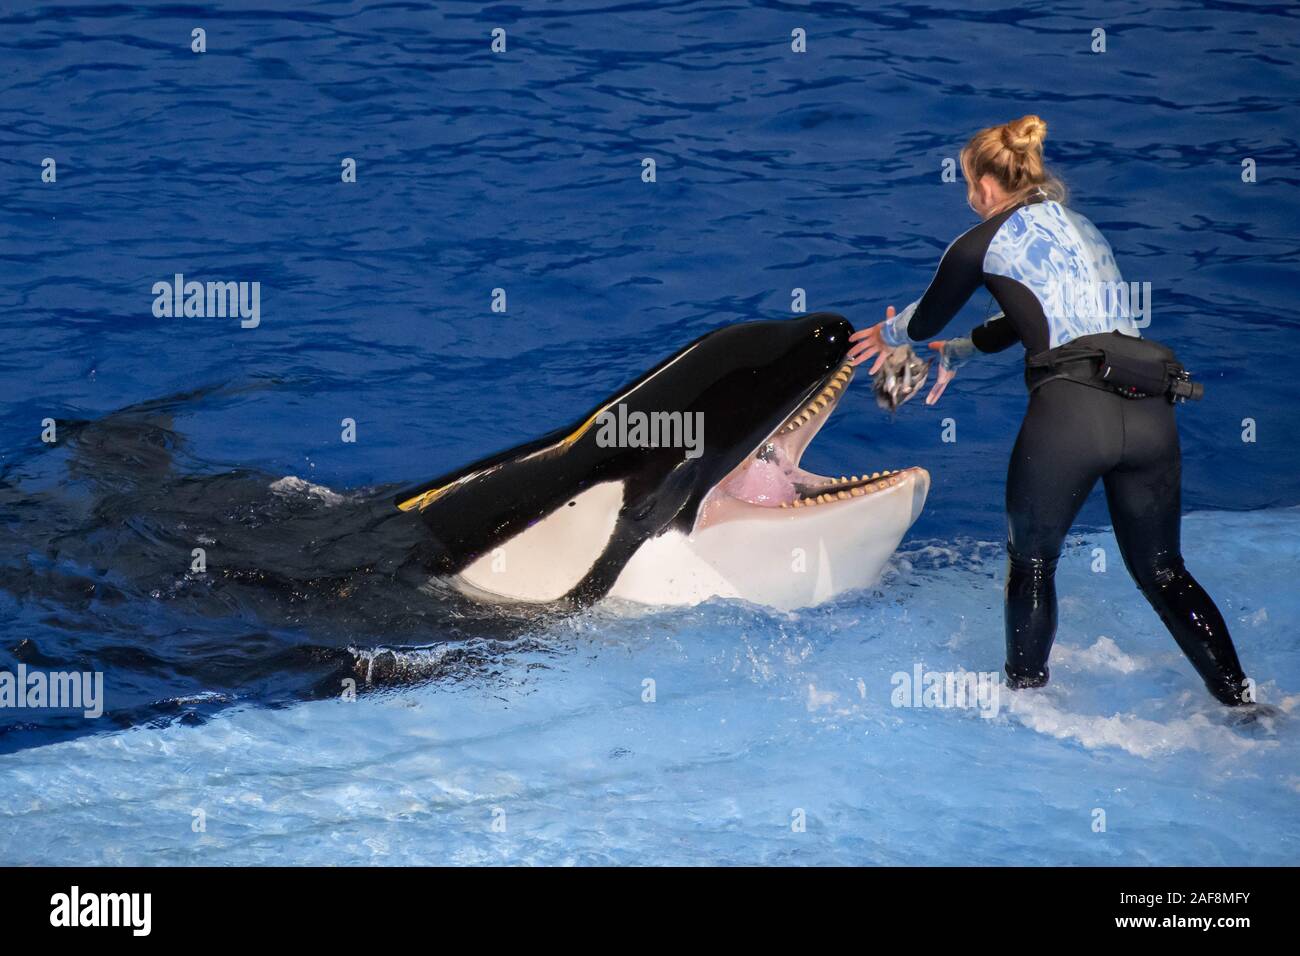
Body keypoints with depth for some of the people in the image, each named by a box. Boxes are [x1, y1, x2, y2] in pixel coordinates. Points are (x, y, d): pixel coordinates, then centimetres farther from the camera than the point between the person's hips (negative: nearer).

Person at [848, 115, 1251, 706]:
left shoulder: (985, 242, 6)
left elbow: (927, 318, 21)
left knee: (1031, 562, 17)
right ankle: (1241, 702, 11)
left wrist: (887, 334, 44)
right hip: (1150, 409, 6)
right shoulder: (1080, 227, 26)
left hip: (1069, 409, -6)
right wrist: (956, 353, 52)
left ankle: (1026, 692, 27)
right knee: (1163, 572, 16)